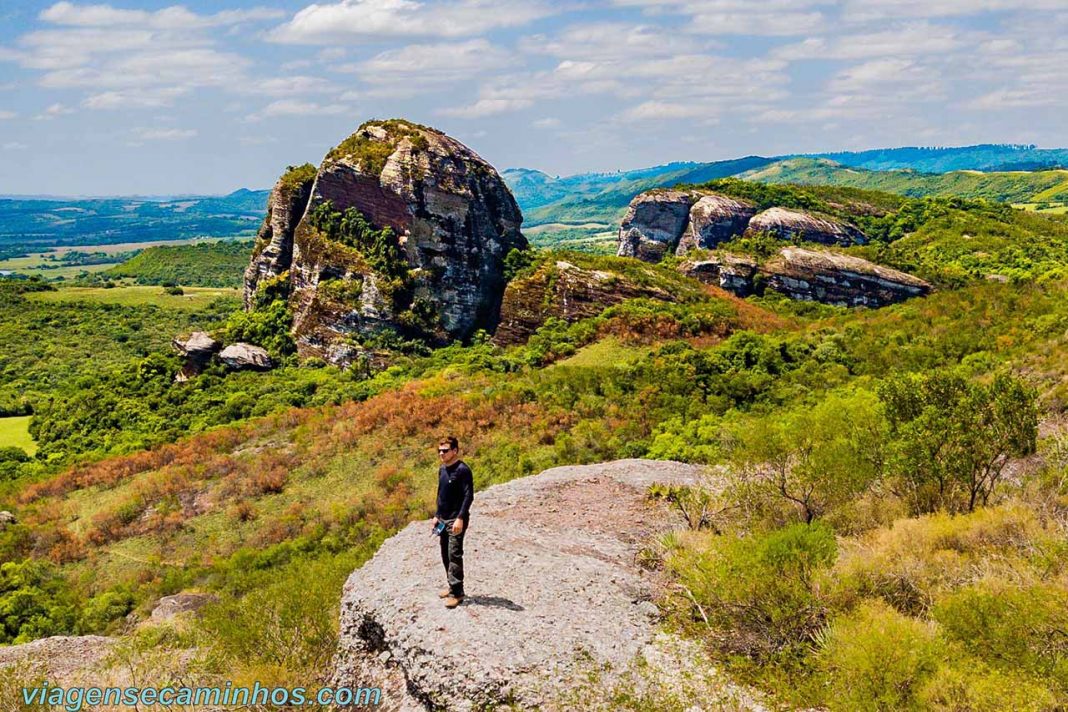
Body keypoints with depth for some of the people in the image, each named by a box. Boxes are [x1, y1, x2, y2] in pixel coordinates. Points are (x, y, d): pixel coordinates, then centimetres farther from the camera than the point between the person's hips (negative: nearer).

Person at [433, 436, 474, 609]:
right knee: (445, 555, 13)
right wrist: (436, 515, 18)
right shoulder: (442, 469, 12)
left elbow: (469, 496, -18)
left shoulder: (463, 470, -15)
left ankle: (457, 593, -6)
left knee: (454, 555, -10)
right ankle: (453, 586, 25)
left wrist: (460, 518, -24)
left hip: (456, 520, -9)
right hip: (443, 519, 9)